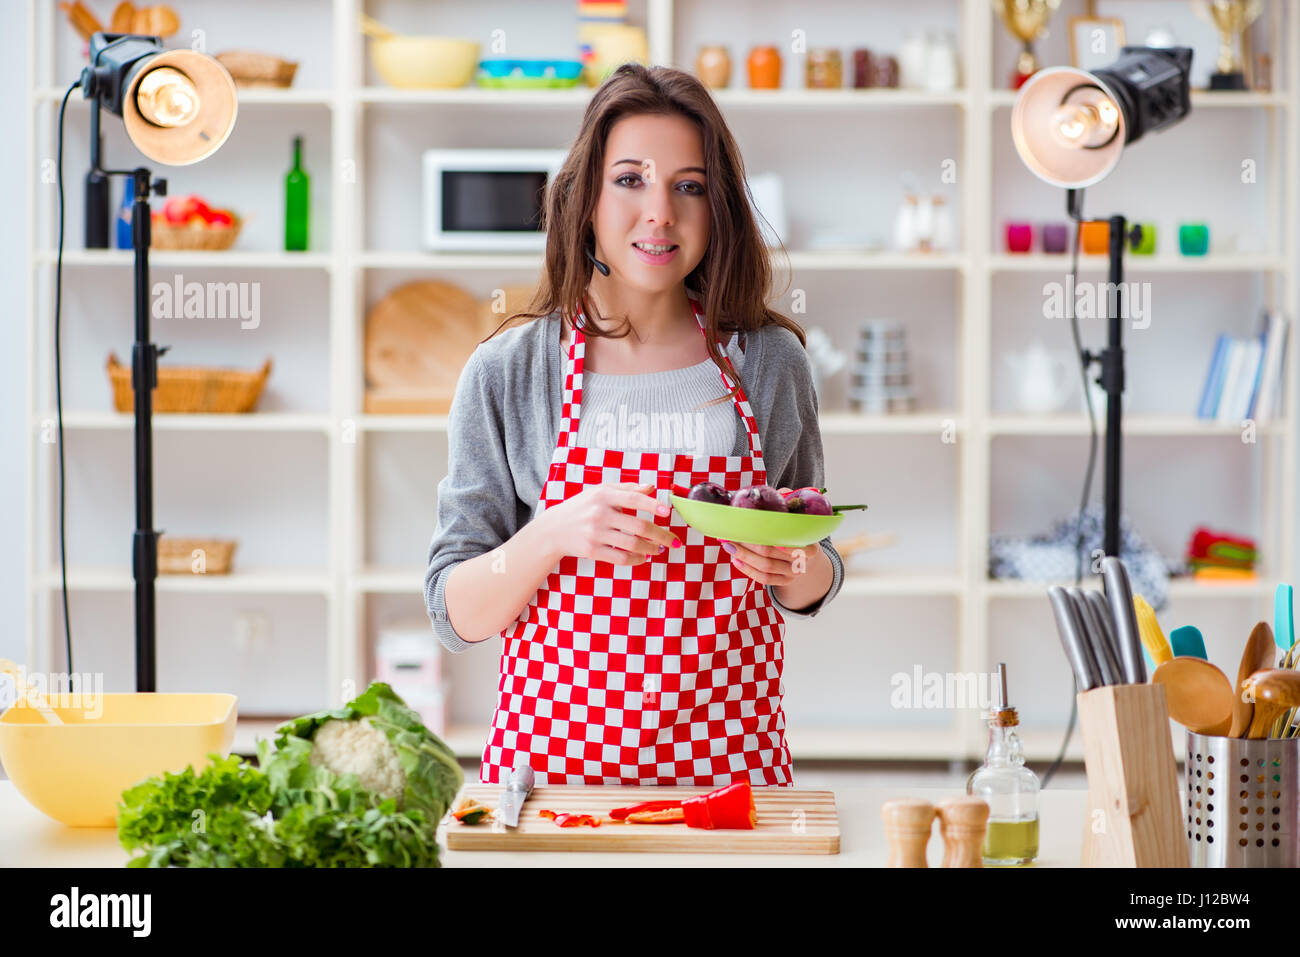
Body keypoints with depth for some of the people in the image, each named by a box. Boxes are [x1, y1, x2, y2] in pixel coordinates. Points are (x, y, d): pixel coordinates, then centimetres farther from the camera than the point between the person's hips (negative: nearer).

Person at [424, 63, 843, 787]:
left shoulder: (770, 362, 3)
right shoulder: (508, 373, -2)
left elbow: (814, 585, 14)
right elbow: (456, 616, -1)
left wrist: (799, 568, -8)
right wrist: (554, 534, -18)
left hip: (730, 756, 1)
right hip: (554, 752, -1)